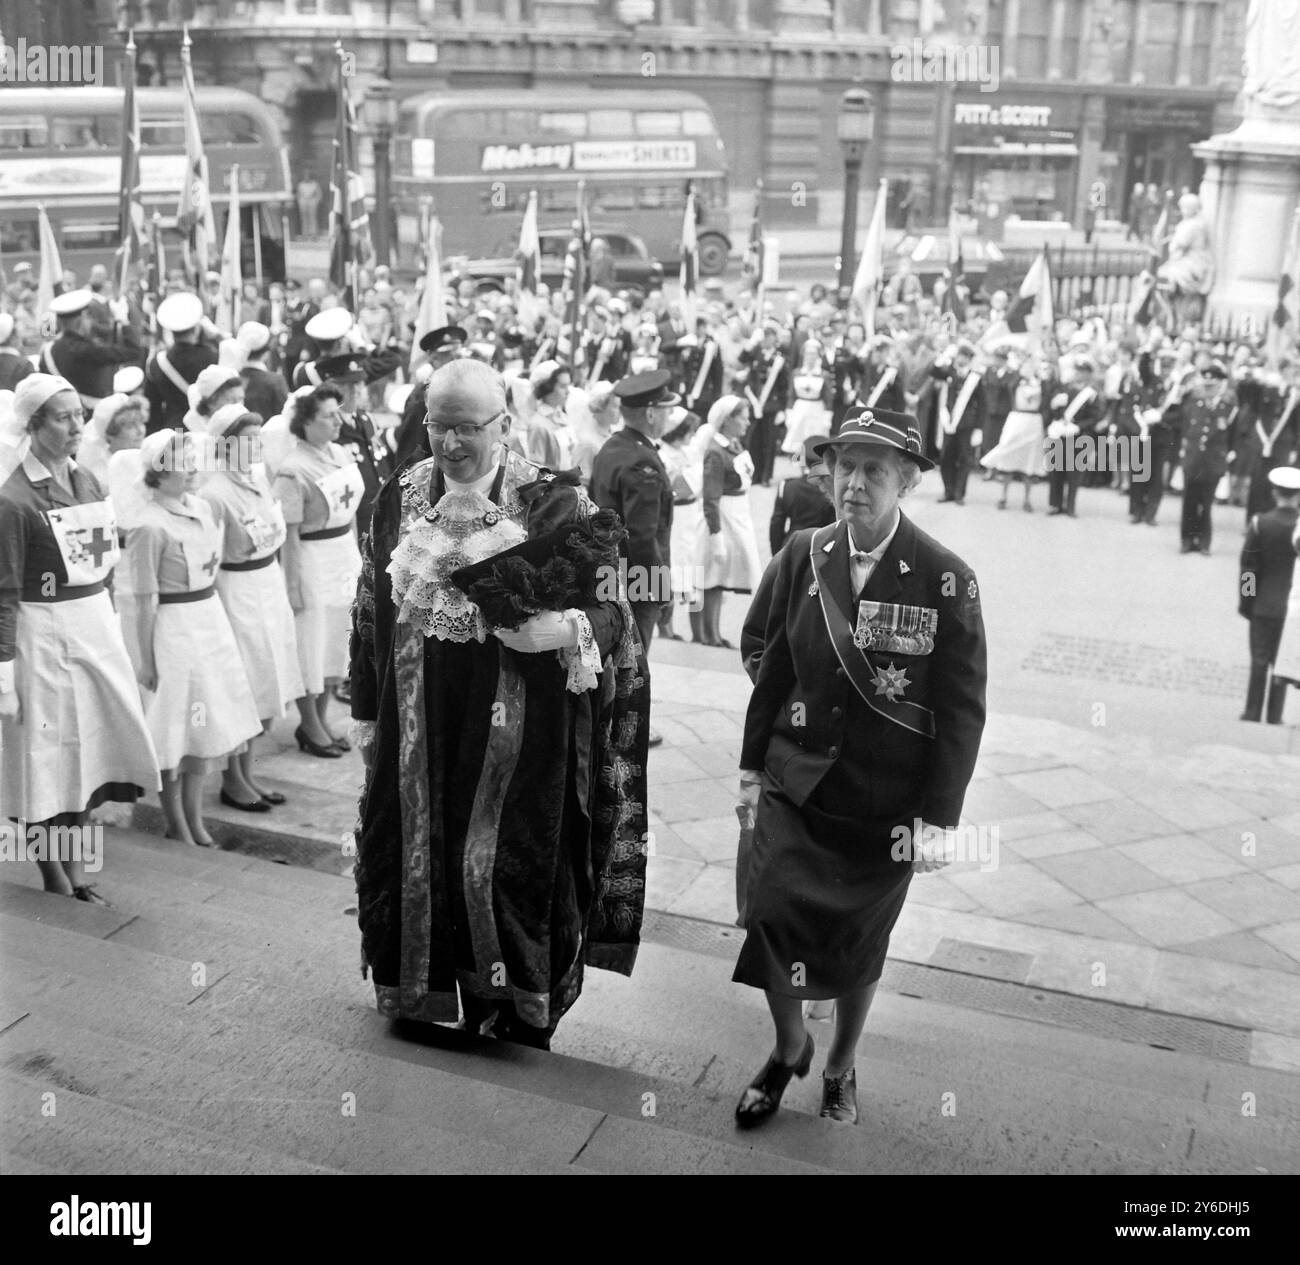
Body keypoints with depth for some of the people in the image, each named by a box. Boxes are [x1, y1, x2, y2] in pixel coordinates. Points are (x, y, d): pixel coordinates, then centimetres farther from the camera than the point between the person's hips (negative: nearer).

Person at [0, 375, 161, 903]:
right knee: (48, 755, 5)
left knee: (90, 748, 13)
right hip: (43, 634, -7)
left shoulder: (87, 482, 7)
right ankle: (54, 877, 21)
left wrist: (108, 619, 15)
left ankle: (76, 869, 28)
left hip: (97, 626, 7)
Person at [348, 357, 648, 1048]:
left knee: (513, 888, 4)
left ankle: (517, 1030, 24)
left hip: (520, 739, -3)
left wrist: (564, 628, -25)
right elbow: (371, 611, 13)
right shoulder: (399, 497, 5)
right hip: (419, 737, 4)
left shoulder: (554, 502, -7)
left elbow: (613, 609, -4)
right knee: (418, 871, 12)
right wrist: (366, 711, 14)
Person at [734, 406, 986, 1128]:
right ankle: (790, 1048, 24)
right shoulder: (803, 556, -1)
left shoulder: (946, 580, -12)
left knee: (859, 946, 12)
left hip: (886, 801, -2)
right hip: (795, 786, 2)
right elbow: (774, 667, 8)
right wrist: (753, 764, 11)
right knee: (770, 916, -7)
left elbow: (962, 710, -9)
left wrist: (938, 818, -11)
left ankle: (839, 1073, 39)